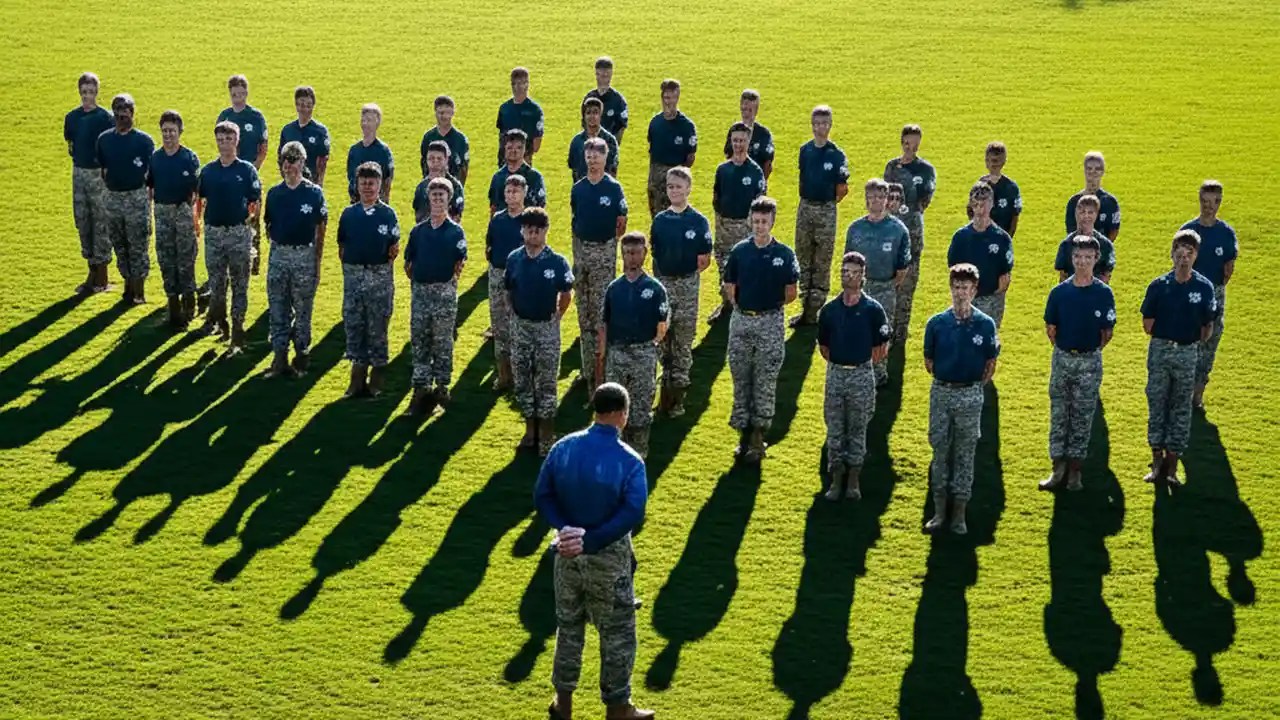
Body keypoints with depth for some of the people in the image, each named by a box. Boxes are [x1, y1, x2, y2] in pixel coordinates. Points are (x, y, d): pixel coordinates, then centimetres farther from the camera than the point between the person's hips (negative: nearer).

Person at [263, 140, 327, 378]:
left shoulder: (314, 193, -4)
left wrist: (317, 263, -4)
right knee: (278, 310, 5)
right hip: (278, 255, 3)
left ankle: (302, 355, 16)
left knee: (303, 309, 5)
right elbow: (269, 226, 14)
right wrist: (274, 238, -5)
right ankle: (280, 358, 10)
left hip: (304, 255, -3)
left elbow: (320, 231, -2)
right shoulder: (274, 193, 6)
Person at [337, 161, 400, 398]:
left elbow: (395, 247, 4)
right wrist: (348, 262, -4)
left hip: (380, 275, -3)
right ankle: (358, 376, 14)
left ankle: (378, 373, 12)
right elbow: (342, 246, 10)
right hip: (353, 275, 3)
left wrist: (391, 255, -13)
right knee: (353, 325, 5)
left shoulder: (388, 214, 0)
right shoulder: (349, 214, 7)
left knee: (377, 326, 3)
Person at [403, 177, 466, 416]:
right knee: (419, 341, 6)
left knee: (443, 342, 3)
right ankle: (421, 389, 12)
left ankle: (442, 387, 12)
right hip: (420, 291, 3)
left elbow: (460, 264, -3)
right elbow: (408, 262, 12)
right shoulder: (418, 230, 6)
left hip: (445, 291, -3)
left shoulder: (455, 231, -2)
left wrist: (449, 281, -5)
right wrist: (415, 281, 4)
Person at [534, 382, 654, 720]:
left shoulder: (564, 447, -6)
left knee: (568, 626, 20)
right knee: (617, 633, 12)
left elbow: (542, 495, -8)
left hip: (568, 551, 4)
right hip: (608, 556, -4)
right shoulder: (629, 461, -18)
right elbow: (632, 513, -27)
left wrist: (565, 529, -14)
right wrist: (591, 541, -24)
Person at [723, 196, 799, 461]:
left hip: (770, 323, -2)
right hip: (741, 321, 2)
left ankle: (758, 435, 8)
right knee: (741, 379, 9)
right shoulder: (740, 251, 0)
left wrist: (769, 306, 4)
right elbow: (730, 288, 7)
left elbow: (790, 294, 1)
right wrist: (742, 307, 1)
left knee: (765, 382, 2)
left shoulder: (784, 254, -5)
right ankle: (744, 432, 19)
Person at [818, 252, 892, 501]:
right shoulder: (829, 309, 0)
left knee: (857, 430, 8)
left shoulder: (873, 309, -8)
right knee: (834, 430, 7)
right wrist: (836, 363, 7)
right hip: (835, 374, 2)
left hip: (861, 375, -2)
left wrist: (864, 364, 2)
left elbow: (881, 349, 0)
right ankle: (836, 479, 17)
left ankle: (853, 480, 18)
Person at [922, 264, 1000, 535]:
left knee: (965, 454, 6)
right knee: (940, 451, 7)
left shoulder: (985, 324, -5)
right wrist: (945, 383, 7)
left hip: (970, 395, -1)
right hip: (941, 393, 1)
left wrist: (974, 387, 5)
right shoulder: (936, 323, -3)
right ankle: (939, 511, 15)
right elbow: (929, 361, 7)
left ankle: (959, 514, 13)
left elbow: (991, 364, 4)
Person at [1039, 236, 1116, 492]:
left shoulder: (1104, 293, -6)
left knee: (1082, 417, 6)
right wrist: (1064, 350, 6)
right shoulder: (1059, 292, -3)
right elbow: (1051, 328, 6)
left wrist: (1090, 353, 3)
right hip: (1062, 359, 1)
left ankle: (1074, 471, 15)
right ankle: (1058, 468, 14)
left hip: (1090, 361, -1)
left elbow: (1107, 332, 1)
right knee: (1058, 414, 6)